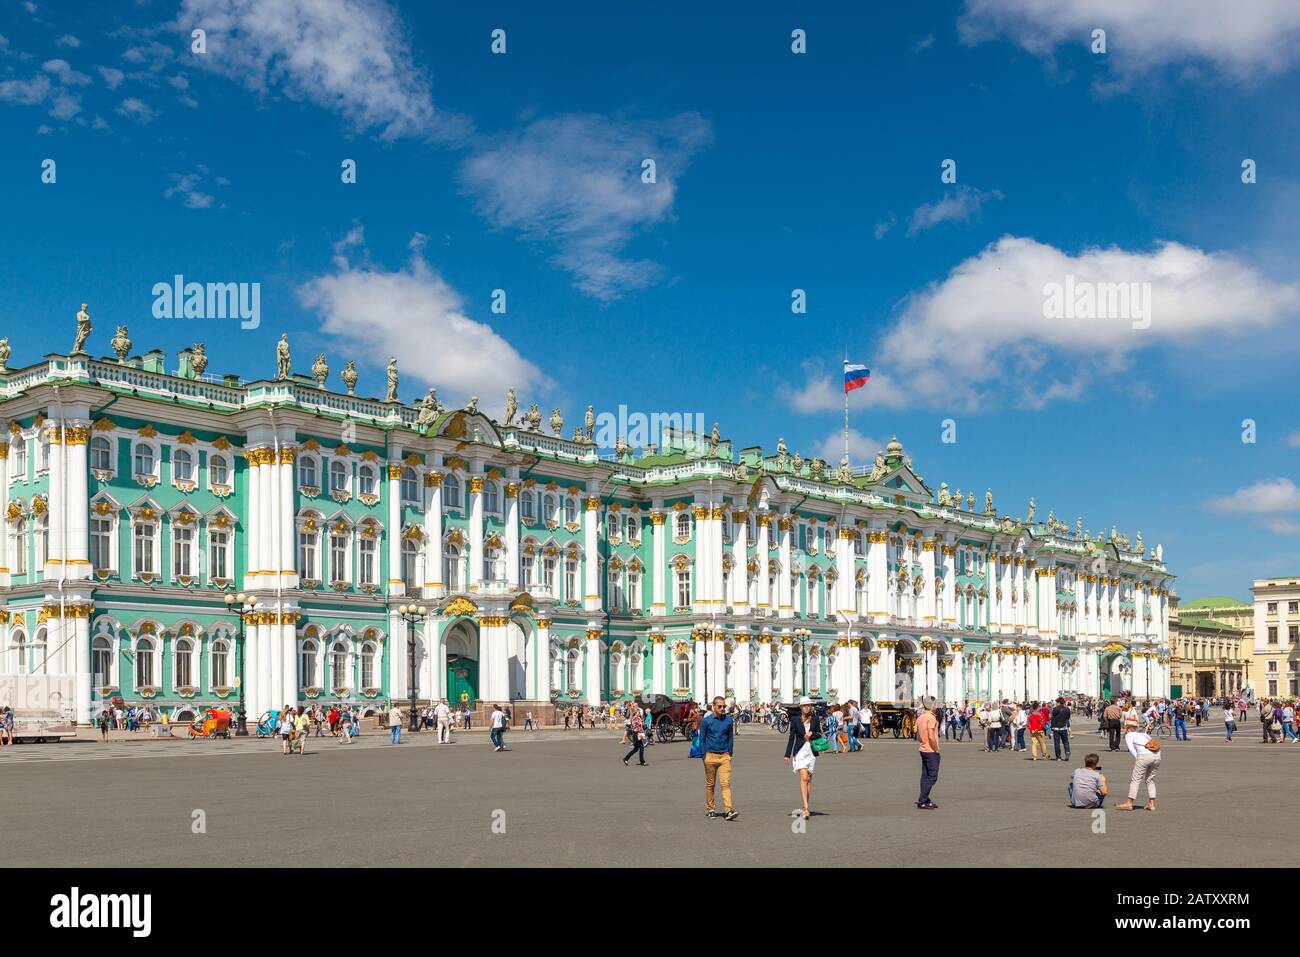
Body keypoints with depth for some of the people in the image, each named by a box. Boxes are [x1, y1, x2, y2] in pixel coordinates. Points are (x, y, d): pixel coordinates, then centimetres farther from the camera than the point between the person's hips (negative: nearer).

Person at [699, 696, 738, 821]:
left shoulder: (728, 720, 5)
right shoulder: (706, 721, -1)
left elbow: (730, 738, 13)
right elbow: (702, 740, 3)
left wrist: (730, 754, 7)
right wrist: (704, 756, -2)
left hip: (724, 756, 1)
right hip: (710, 756, -1)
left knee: (726, 783, -10)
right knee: (710, 784, 8)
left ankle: (728, 811, -17)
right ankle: (710, 809, 20)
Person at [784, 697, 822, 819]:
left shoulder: (815, 719, 7)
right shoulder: (795, 720, 2)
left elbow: (820, 735, 10)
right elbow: (791, 737, 5)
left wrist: (812, 733, -11)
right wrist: (787, 754, 3)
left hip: (812, 751, 3)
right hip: (800, 751, -3)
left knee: (809, 778, 8)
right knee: (804, 778, -14)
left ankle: (806, 807, 17)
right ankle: (806, 808, -21)